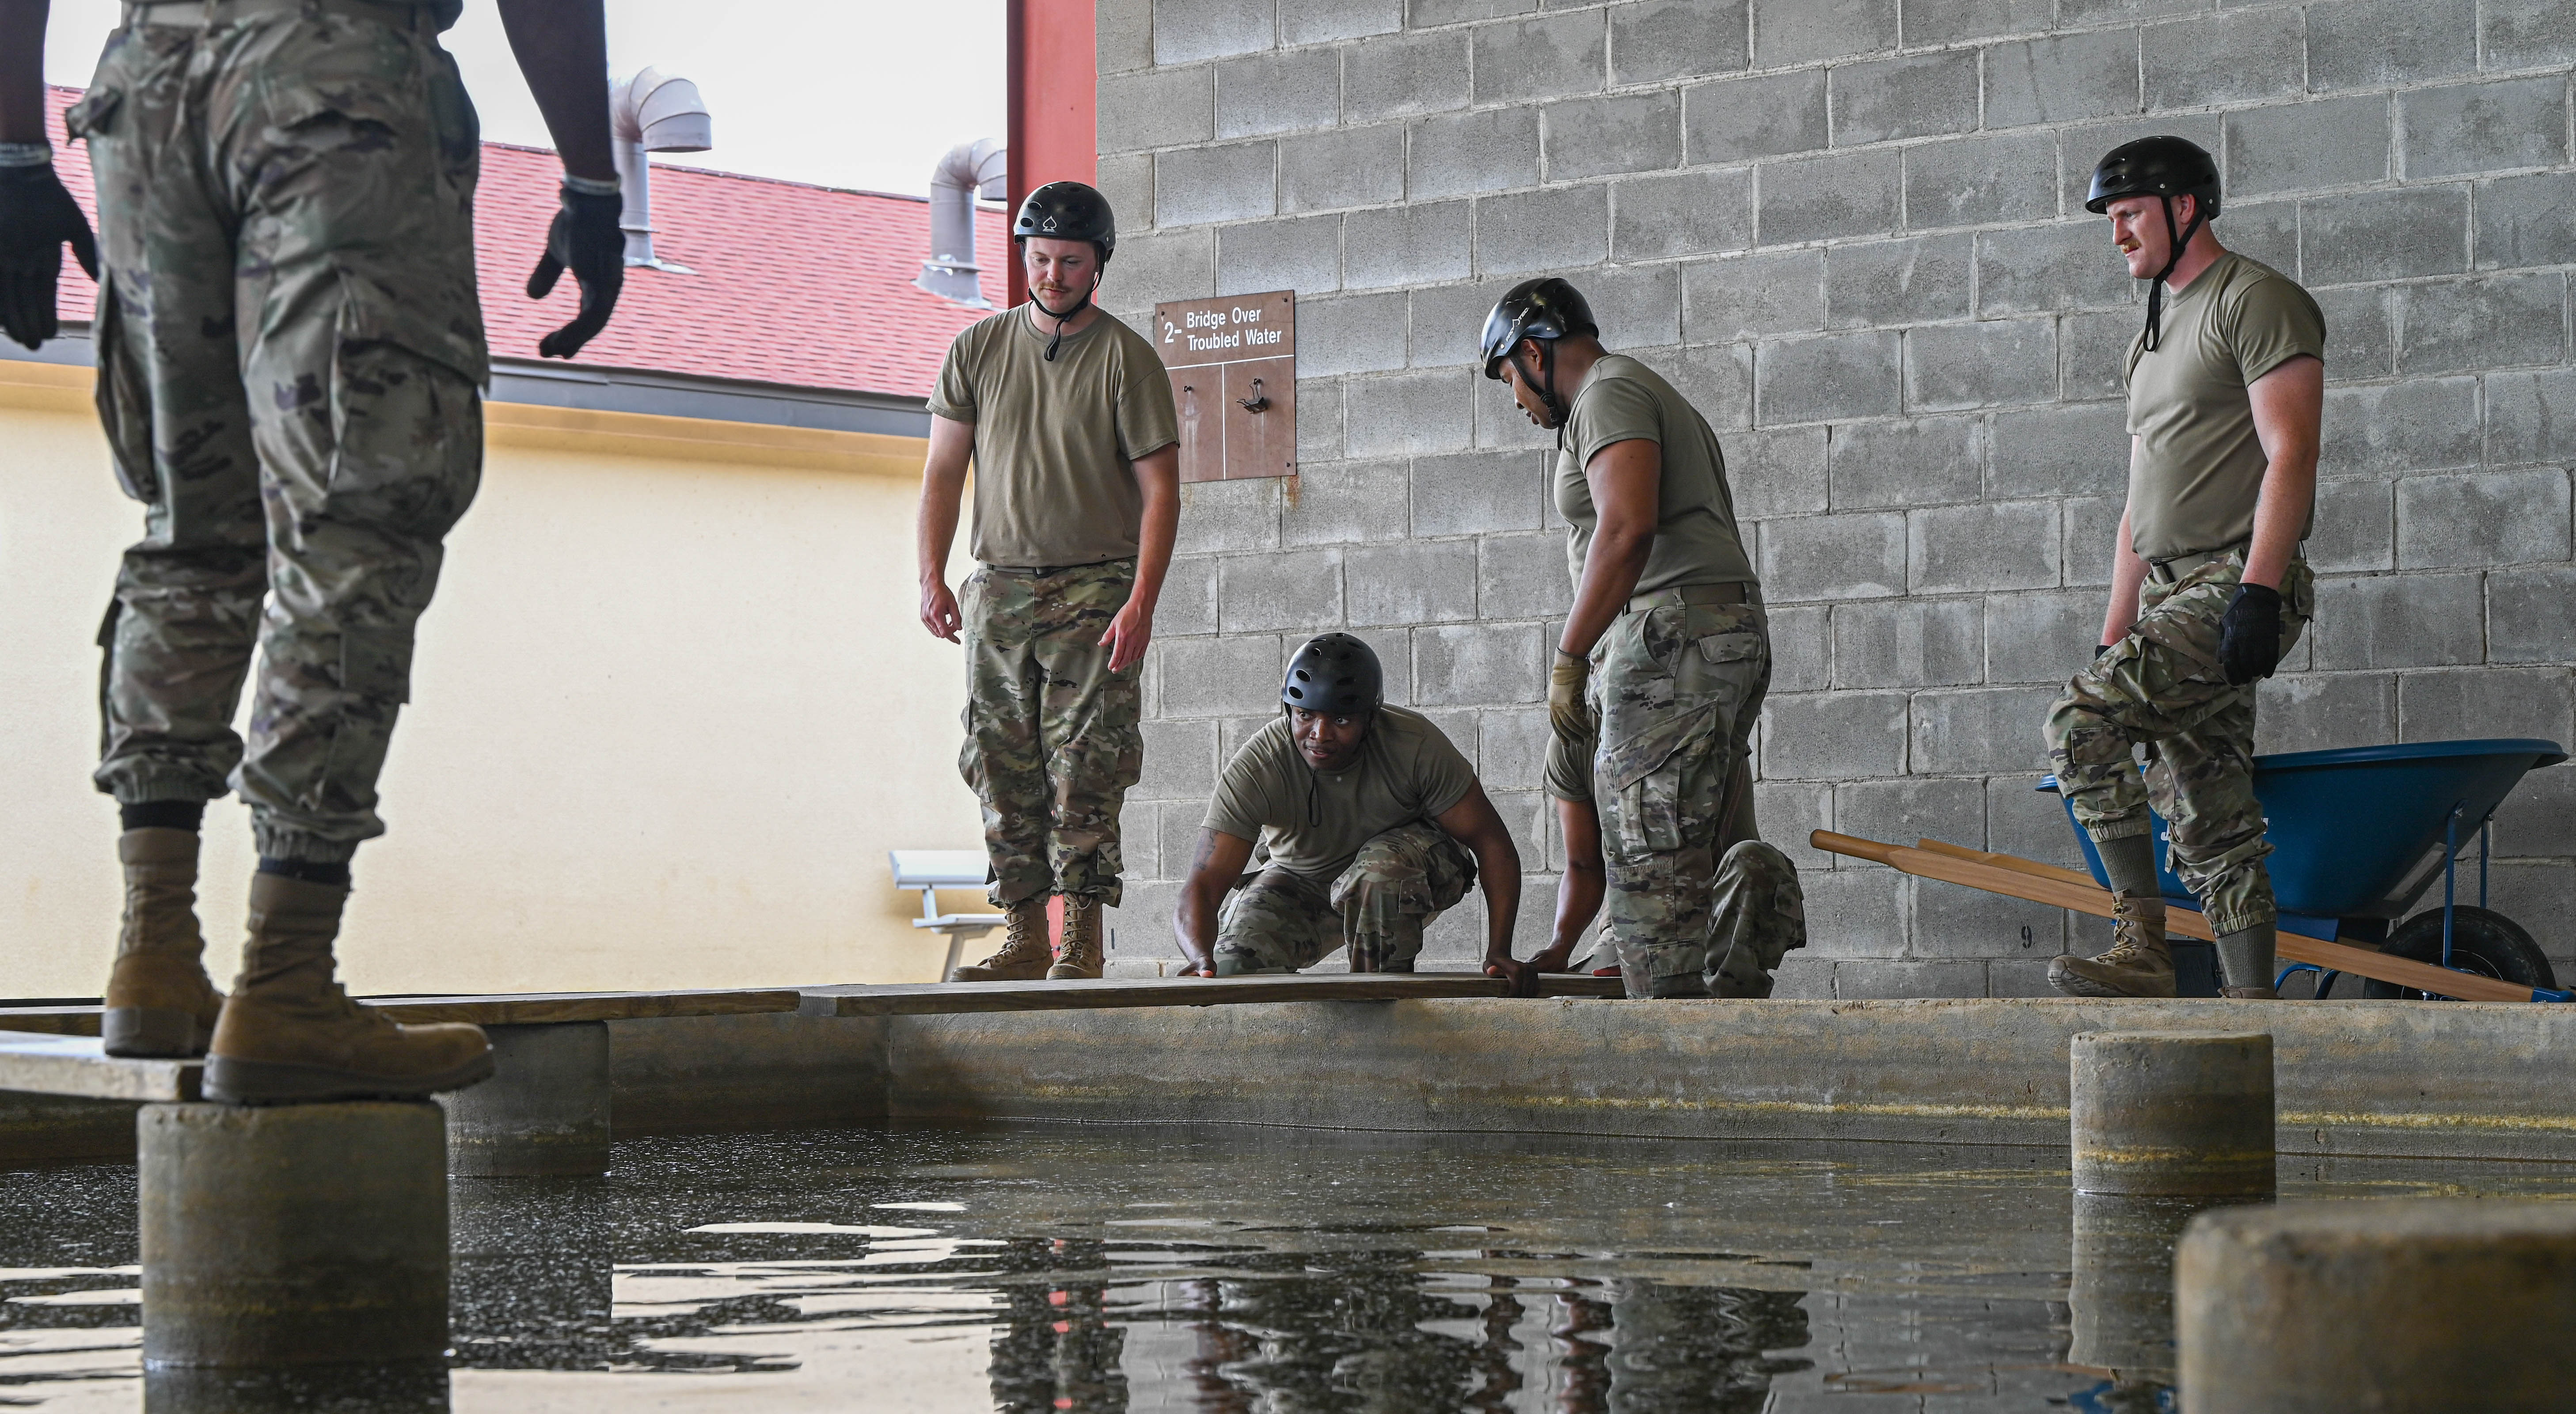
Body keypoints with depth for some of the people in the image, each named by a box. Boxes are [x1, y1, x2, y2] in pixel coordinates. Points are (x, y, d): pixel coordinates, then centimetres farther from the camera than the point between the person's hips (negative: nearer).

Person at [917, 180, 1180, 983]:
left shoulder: (1127, 359, -1)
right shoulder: (978, 349, 9)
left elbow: (1160, 489, -4)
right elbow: (942, 472, 11)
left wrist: (1141, 603, -15)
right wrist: (932, 578, -1)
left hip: (1096, 591, -4)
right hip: (999, 587, 4)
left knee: (1084, 773, -9)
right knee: (1005, 772, 4)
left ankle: (1082, 946, -8)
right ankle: (1022, 940, 10)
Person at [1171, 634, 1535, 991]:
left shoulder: (1414, 745, -29)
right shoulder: (1254, 770, -29)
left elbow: (1492, 842, -22)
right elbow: (1203, 886, -35)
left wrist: (1499, 951, -35)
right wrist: (1200, 959, -58)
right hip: (1303, 883, 1)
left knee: (1381, 867, -36)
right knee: (1238, 963, -25)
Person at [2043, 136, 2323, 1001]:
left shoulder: (2256, 300, -4)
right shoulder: (2156, 332, 24)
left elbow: (2291, 454, -15)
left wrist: (2256, 590, -24)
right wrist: (2115, 632, 19)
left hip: (2237, 582, -9)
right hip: (2173, 595, 9)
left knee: (2083, 720, -23)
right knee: (2212, 826, 5)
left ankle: (2140, 949, -21)